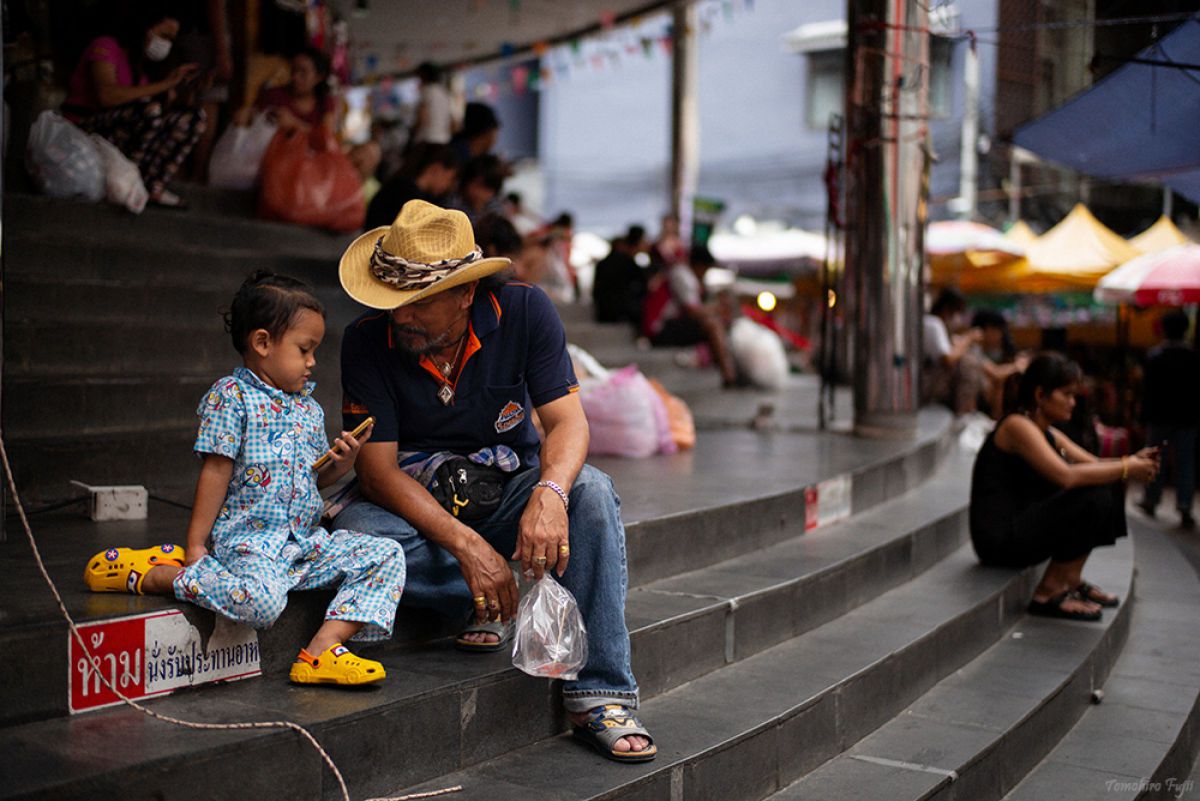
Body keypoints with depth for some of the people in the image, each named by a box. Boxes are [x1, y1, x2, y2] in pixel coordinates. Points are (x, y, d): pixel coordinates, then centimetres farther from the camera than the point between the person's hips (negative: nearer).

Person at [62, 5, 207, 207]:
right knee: (150, 109, -33)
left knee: (194, 117, -5)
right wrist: (164, 84, -23)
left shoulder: (140, 64, 17)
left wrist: (177, 89, -7)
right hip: (86, 130, -8)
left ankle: (154, 186, -17)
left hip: (123, 136, 8)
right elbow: (107, 96, -26)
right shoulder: (105, 47, -6)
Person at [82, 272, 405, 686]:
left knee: (388, 555, -7)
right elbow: (216, 472, -7)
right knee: (260, 599, -36)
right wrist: (196, 545, -8)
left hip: (307, 542, 7)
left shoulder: (308, 407, 17)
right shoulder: (230, 396, -4)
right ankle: (152, 574, -12)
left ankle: (322, 650, -19)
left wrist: (343, 461, 1)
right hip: (249, 540, -7)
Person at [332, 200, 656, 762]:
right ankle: (505, 605, -14)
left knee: (591, 492, -30)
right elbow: (378, 469, -19)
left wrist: (549, 494, -41)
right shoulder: (366, 342, -16)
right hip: (416, 506, 0)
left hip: (509, 493, 1)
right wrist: (466, 545, -33)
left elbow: (568, 421, -18)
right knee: (354, 532, -34)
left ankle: (599, 696, -27)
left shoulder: (524, 311, -14)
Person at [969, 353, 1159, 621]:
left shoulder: (1049, 434, 16)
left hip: (1024, 526, 10)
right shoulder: (1017, 426, -15)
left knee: (1107, 485, 5)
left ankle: (1071, 580, 8)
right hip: (1000, 537, -10)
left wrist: (1133, 460, -8)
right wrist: (1126, 468, -18)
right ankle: (1049, 592, -11)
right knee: (1093, 497, -22)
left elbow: (1095, 465, 11)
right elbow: (1066, 476, -26)